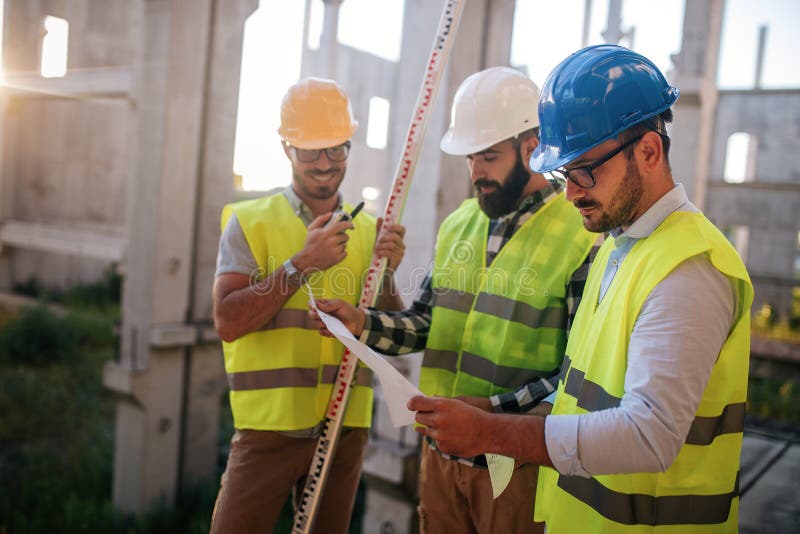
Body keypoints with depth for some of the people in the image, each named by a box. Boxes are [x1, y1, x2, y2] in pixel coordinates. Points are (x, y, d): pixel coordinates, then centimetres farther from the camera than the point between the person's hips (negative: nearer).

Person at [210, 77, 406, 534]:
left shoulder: (369, 230, 8)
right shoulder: (249, 221, -2)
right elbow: (228, 322, -13)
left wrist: (386, 276, -13)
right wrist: (303, 263, -19)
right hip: (268, 426, -3)